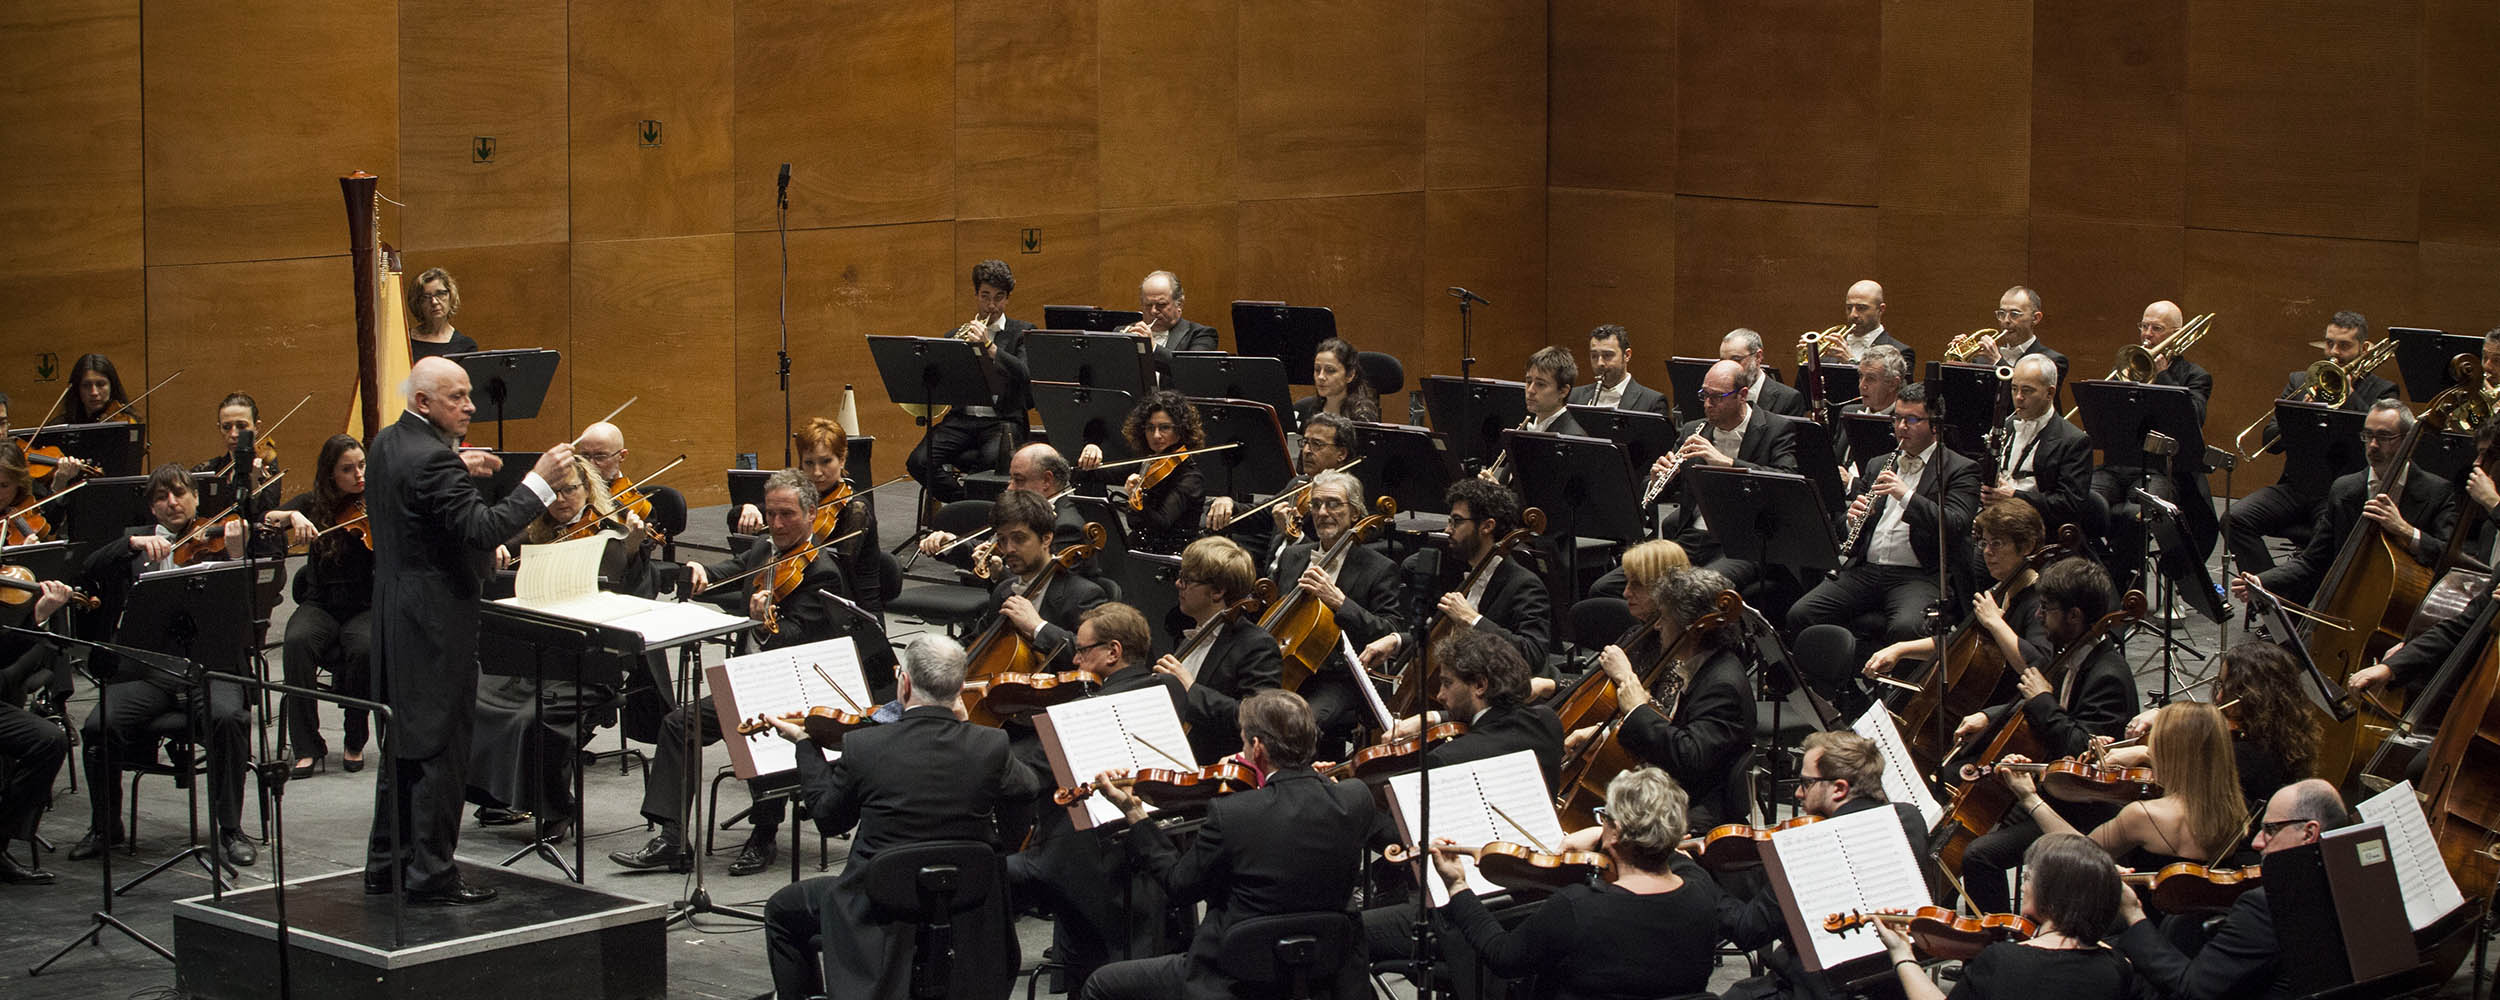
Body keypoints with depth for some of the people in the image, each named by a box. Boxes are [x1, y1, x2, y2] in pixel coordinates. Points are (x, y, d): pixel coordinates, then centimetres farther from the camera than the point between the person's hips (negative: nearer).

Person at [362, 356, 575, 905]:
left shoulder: (388, 444, 8)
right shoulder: (431, 459, -21)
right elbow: (482, 529, -27)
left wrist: (457, 467, 12)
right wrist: (539, 479, -25)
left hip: (395, 617, 10)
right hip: (436, 623, -10)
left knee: (404, 744, 17)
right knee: (441, 748, -3)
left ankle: (386, 864, 23)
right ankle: (430, 874, 1)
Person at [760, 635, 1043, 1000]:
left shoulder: (863, 747, -15)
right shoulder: (989, 747, -12)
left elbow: (828, 818, 1)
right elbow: (1030, 786, 10)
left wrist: (805, 744, 14)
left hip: (879, 911, -2)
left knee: (782, 911, 24)